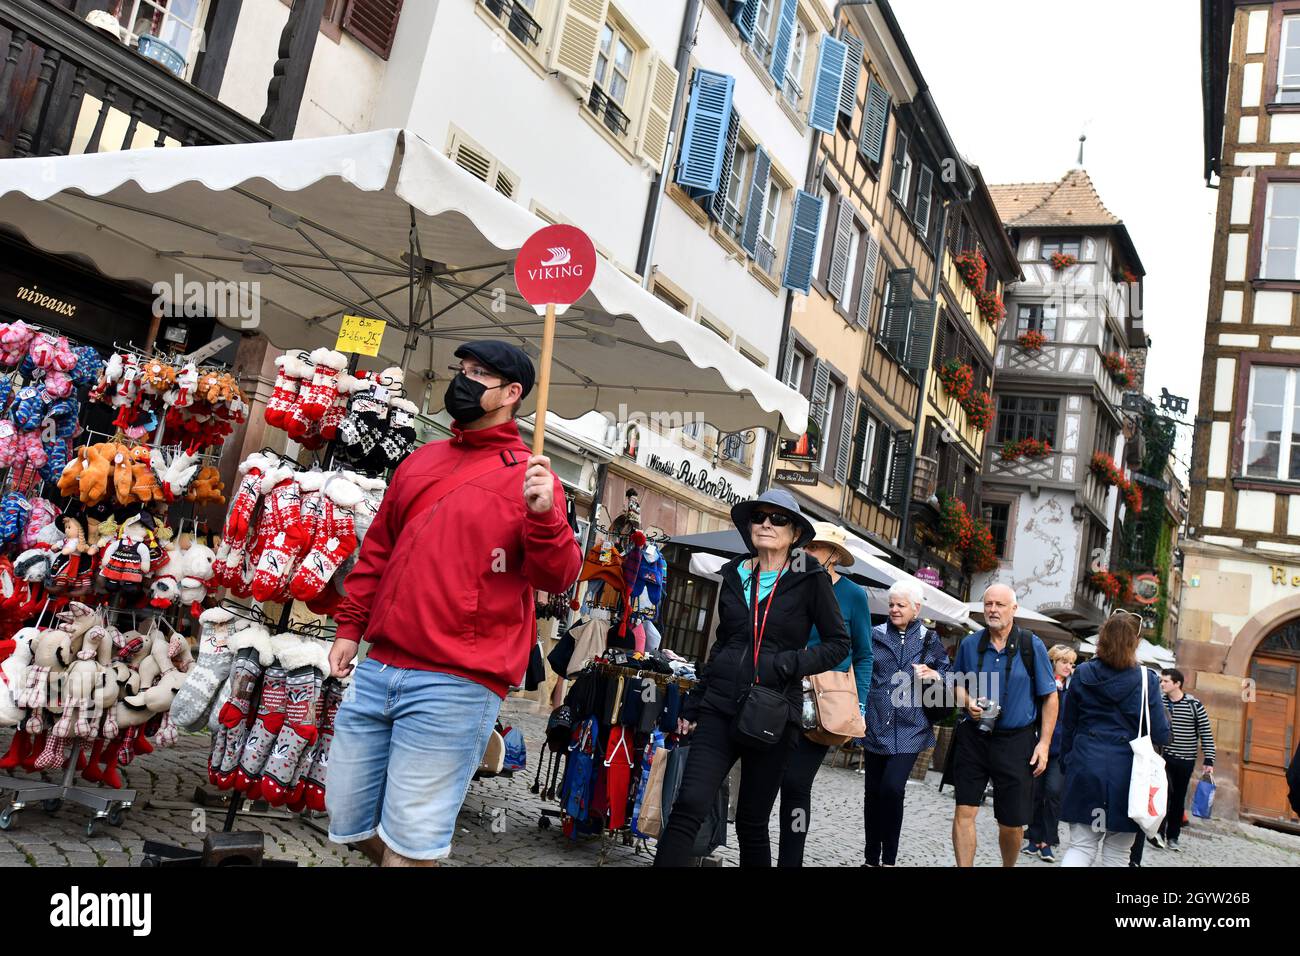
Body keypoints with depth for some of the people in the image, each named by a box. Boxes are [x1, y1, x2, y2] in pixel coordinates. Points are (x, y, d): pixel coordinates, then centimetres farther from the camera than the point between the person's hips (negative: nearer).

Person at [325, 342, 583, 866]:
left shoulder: (529, 476, -3)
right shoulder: (420, 461, 15)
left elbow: (558, 578, -10)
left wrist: (542, 515, -27)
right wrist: (349, 626, 18)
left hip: (456, 685, -6)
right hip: (376, 670, 7)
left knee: (407, 840, 1)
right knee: (350, 820, 15)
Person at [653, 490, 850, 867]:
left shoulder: (810, 579, 0)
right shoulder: (735, 575, 11)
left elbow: (839, 643, 0)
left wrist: (783, 666, -14)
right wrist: (692, 705, 16)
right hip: (719, 708, 3)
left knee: (751, 823, 7)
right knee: (689, 806, -12)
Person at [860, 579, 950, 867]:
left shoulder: (929, 641, 6)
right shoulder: (875, 636, 7)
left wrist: (933, 675, -6)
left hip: (909, 728, -2)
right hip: (875, 725, 2)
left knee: (892, 788, -16)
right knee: (873, 791, 7)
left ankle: (889, 858, 0)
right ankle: (872, 857, 21)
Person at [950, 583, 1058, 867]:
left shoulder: (1032, 646, -4)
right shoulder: (970, 644, 2)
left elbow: (1050, 697, 0)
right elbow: (958, 684, 16)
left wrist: (1044, 743, -6)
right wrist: (968, 702, -6)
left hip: (1016, 741, -1)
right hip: (973, 737, 2)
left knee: (1012, 822, 7)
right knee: (964, 811, -3)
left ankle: (1008, 866, 33)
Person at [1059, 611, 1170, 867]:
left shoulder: (1082, 675, 1)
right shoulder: (1146, 680, -7)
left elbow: (1068, 726, 7)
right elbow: (1160, 735, -3)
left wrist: (1068, 762, 19)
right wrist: (1165, 716, 17)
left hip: (1085, 769, 2)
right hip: (1125, 772, -1)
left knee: (1081, 846, 7)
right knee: (1116, 854, 9)